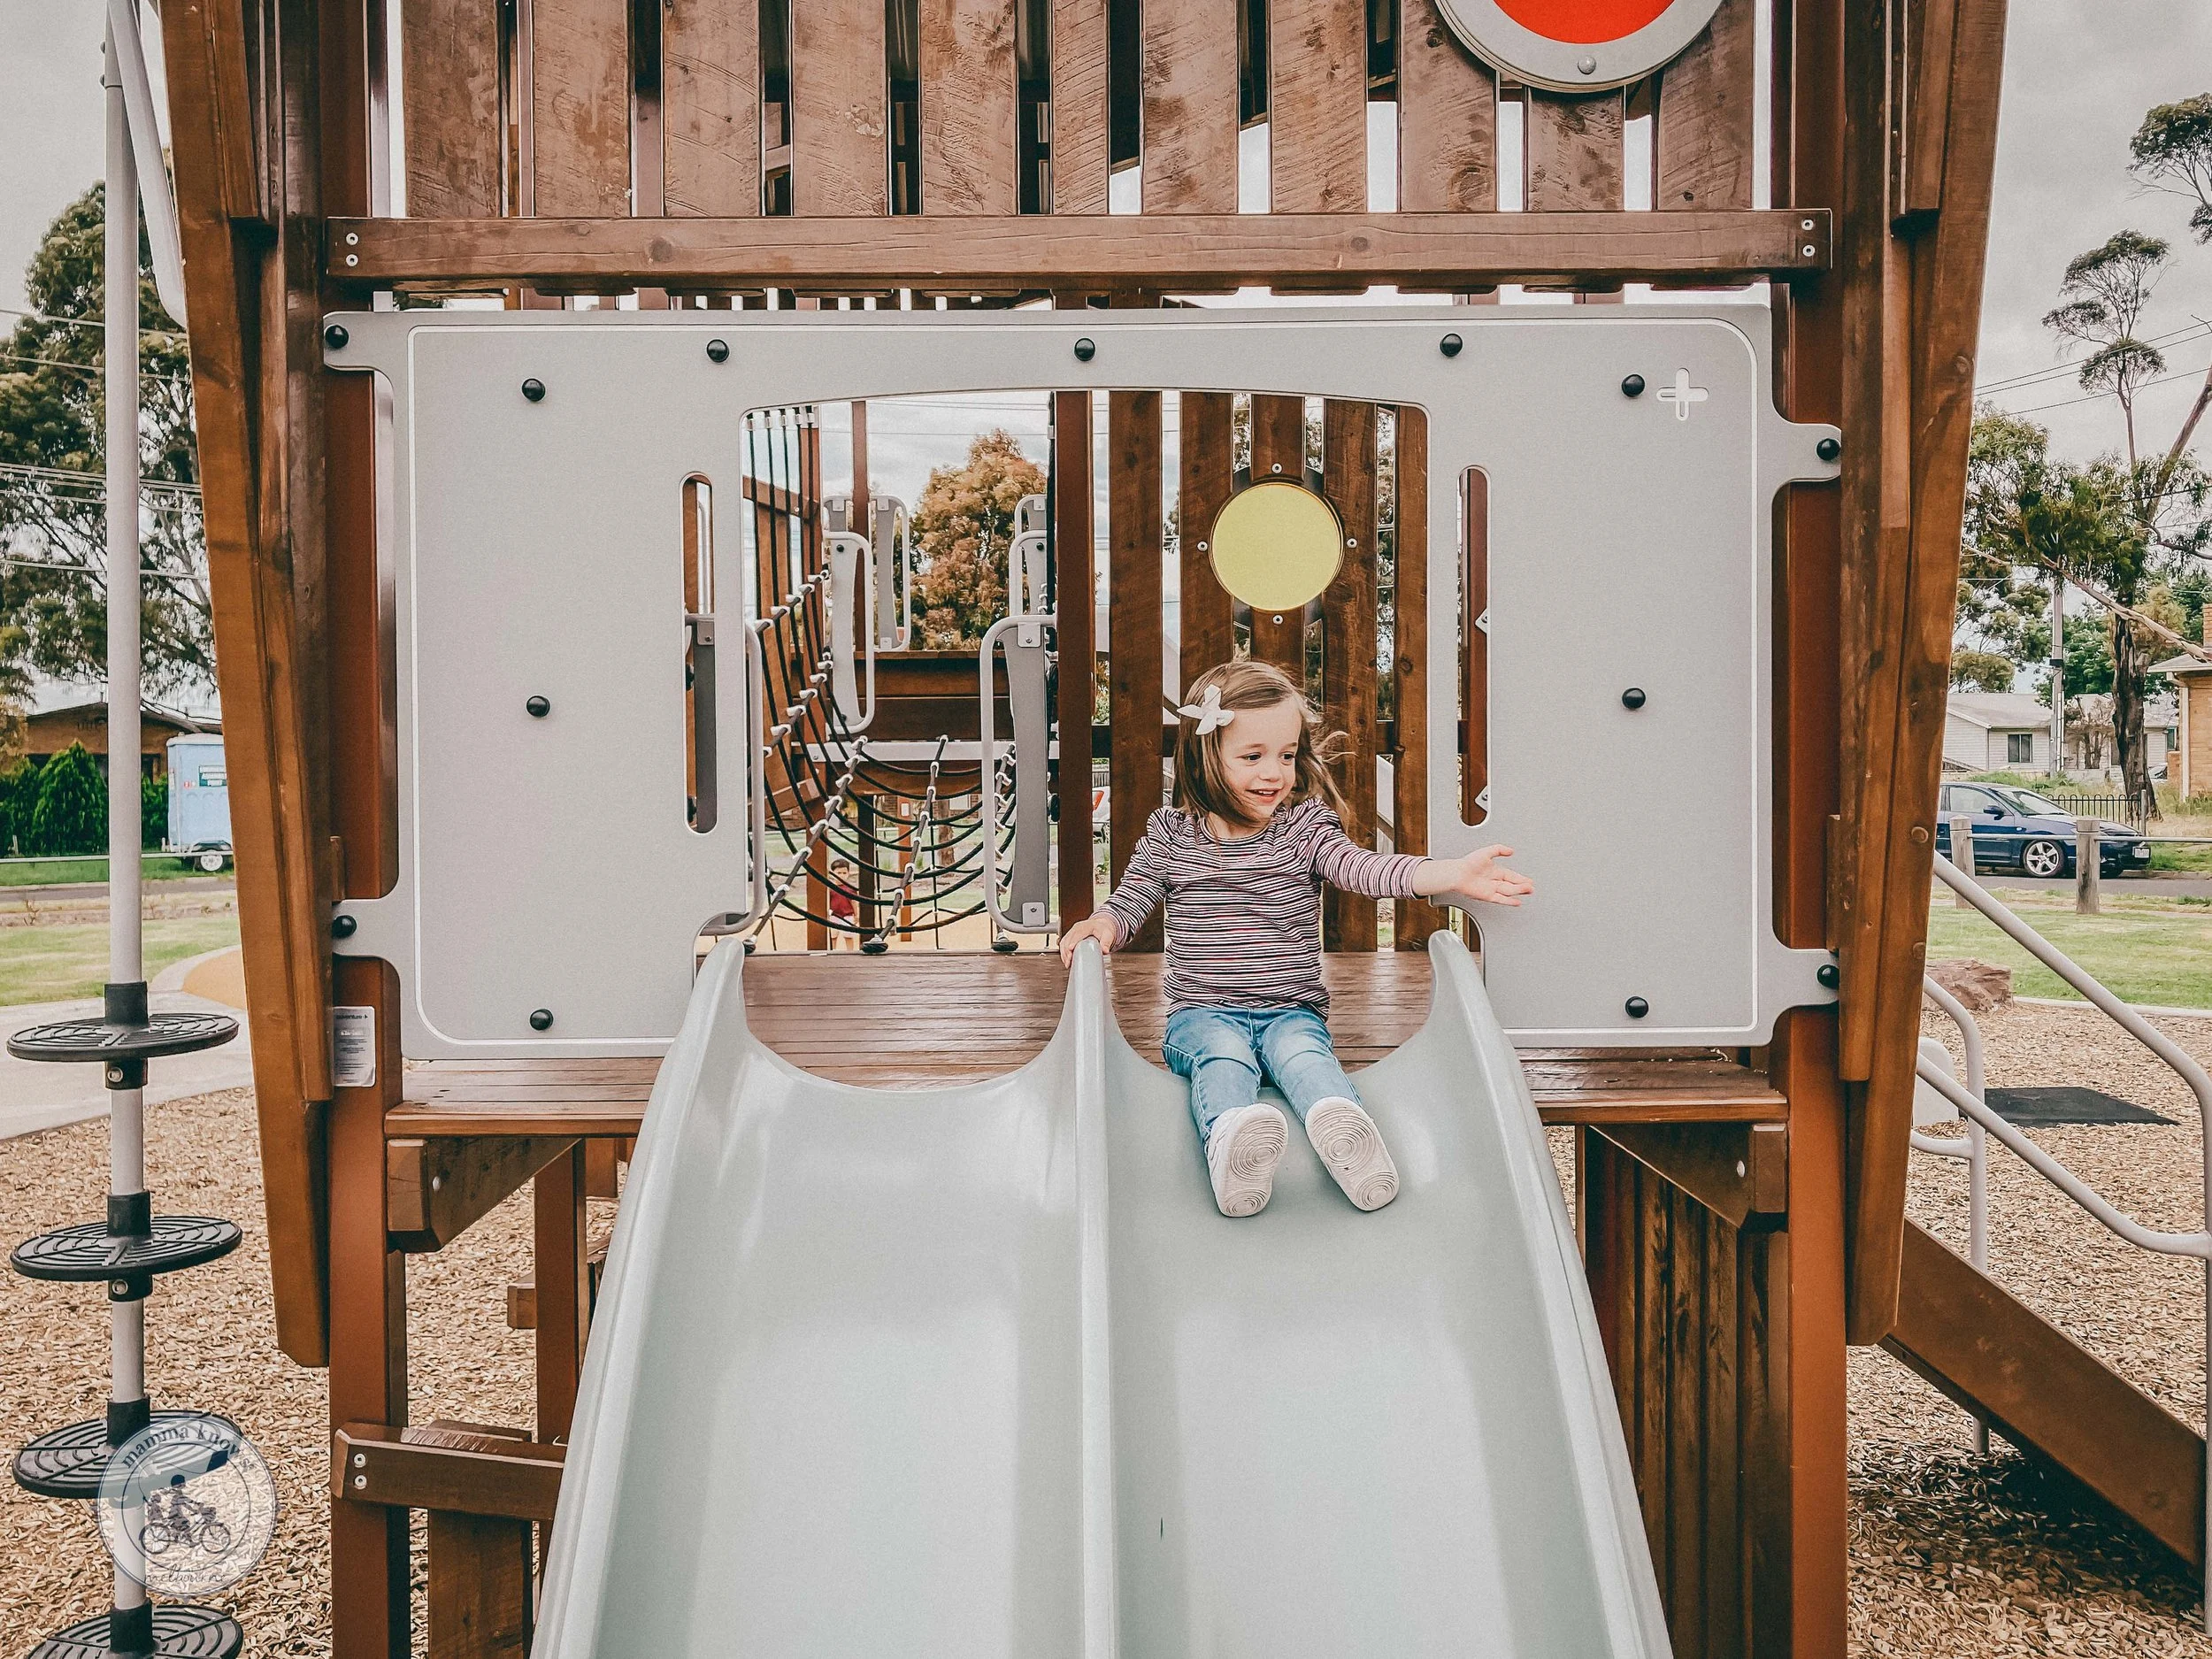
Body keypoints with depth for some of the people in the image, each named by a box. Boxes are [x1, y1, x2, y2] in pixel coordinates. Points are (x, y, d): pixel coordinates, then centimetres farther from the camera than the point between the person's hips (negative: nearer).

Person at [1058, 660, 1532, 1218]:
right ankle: (1230, 1137, -64)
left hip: (1292, 1010, 1)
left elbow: (1364, 868, -11)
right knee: (1224, 1056, -33)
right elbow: (1129, 904, 10)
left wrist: (1451, 874, -29)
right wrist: (1100, 926, -16)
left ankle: (1341, 1125, -61)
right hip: (1203, 1013, -1)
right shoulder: (1169, 836, 5)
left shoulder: (1305, 826, 5)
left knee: (1302, 1051, -31)